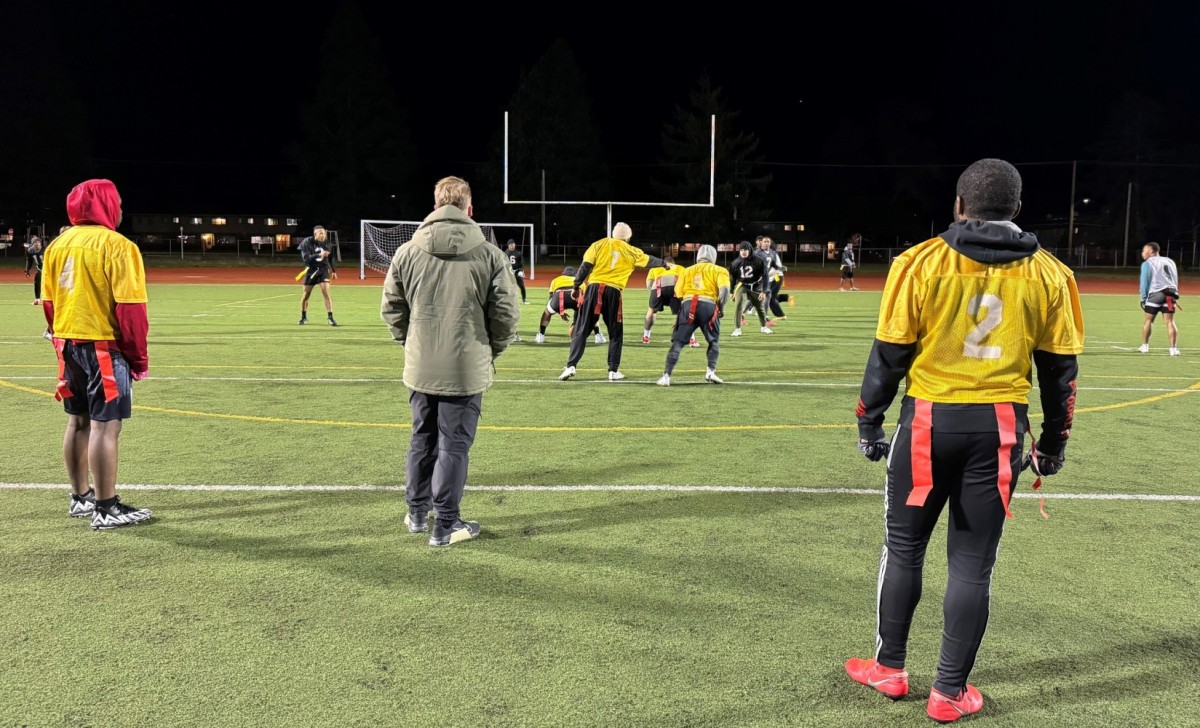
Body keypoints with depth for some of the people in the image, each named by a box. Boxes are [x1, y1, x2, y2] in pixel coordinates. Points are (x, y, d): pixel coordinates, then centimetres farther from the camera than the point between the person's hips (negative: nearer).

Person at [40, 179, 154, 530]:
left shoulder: (58, 245, 10)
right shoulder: (116, 246, -13)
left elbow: (49, 302, 15)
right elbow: (129, 307, -16)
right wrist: (138, 356, -8)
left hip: (69, 344, 8)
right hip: (104, 347, -8)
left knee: (78, 422, 16)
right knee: (105, 425, -5)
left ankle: (80, 498, 26)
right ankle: (106, 509, -1)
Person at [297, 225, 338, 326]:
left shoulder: (326, 243, -5)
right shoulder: (307, 243, -16)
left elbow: (330, 257, 14)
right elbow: (306, 258, -27)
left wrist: (333, 270, 20)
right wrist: (319, 255, -39)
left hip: (323, 269, 1)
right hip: (311, 270, -1)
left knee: (326, 293, -13)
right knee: (306, 295, 8)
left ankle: (330, 318, -9)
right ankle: (303, 317, 29)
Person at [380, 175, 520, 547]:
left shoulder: (407, 252, -1)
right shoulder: (489, 254, -8)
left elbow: (391, 308, 3)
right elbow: (506, 313, -8)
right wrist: (491, 349, 9)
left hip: (420, 367, 3)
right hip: (467, 369, -3)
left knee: (422, 439, 19)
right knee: (454, 445, 5)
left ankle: (417, 513, 31)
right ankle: (446, 525, 13)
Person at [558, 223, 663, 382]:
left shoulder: (599, 245, 9)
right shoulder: (631, 252, 14)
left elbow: (585, 267, 1)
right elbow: (649, 261, 30)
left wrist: (576, 286, 7)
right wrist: (665, 263, 48)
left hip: (594, 288, 0)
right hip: (613, 292, 0)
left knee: (581, 331, 5)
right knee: (615, 334, 15)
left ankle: (571, 366, -4)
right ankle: (613, 371, 13)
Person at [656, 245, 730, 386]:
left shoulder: (687, 271, 26)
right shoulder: (719, 270, 18)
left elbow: (678, 293, 15)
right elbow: (724, 289, 0)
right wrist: (721, 308, 11)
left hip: (688, 304, 1)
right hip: (708, 305, -1)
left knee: (678, 342, 4)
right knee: (714, 341, 21)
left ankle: (666, 376, -3)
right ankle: (710, 372, 9)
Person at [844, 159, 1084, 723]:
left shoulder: (922, 262, -5)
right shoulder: (1048, 275, 3)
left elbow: (889, 353, -5)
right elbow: (1060, 368, 7)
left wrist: (869, 422, 5)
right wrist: (1054, 442, 18)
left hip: (929, 421, -1)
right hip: (1000, 429, 2)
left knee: (904, 547, 15)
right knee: (973, 563, 10)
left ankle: (888, 667, 28)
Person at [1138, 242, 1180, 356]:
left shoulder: (1147, 263, 2)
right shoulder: (1169, 261, 20)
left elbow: (1145, 282, -3)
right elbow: (1175, 280, 20)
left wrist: (1143, 298, 2)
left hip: (1155, 294, -4)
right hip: (1171, 294, 4)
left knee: (1148, 320, 8)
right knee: (1170, 321, -1)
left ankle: (1145, 346, 13)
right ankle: (1174, 348, -9)